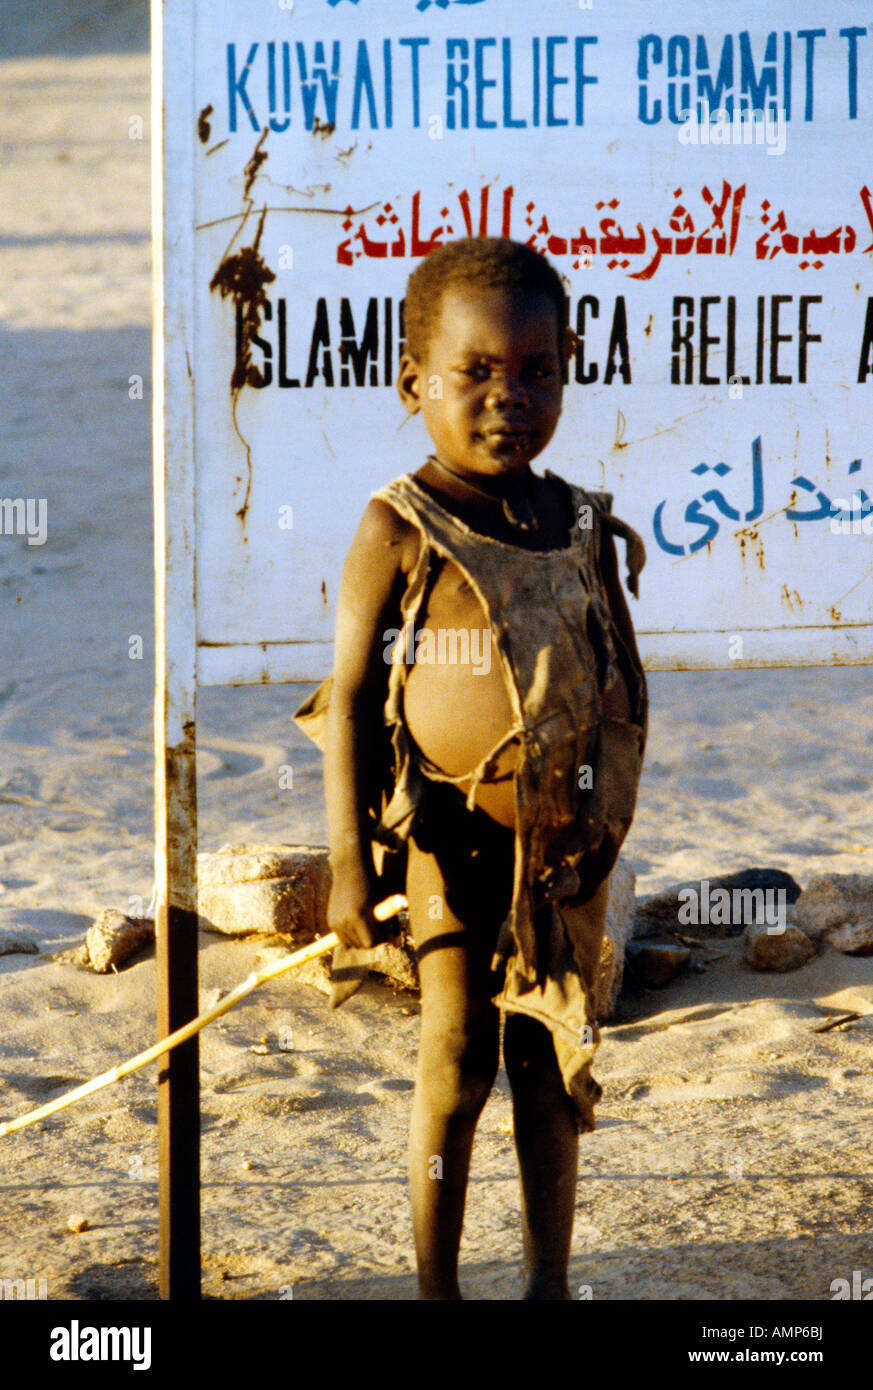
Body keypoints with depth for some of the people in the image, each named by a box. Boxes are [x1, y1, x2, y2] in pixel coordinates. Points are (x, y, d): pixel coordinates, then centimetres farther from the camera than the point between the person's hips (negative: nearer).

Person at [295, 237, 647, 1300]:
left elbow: (625, 686, 12)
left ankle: (550, 1284, 20)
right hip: (452, 840, -4)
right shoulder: (397, 532, -9)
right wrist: (349, 860, -11)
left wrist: (616, 820, 10)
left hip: (568, 844, 4)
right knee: (454, 1069, 1)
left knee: (551, 1064, 10)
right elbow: (350, 698, -8)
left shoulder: (583, 527, 4)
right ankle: (435, 1289, 14)